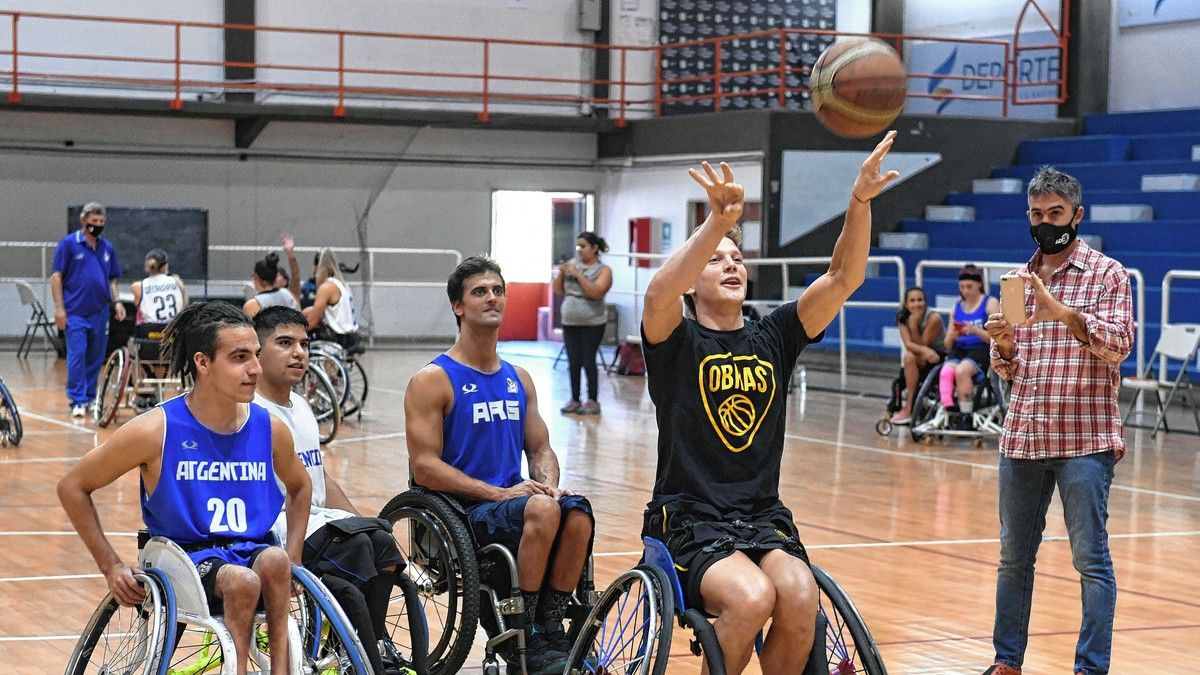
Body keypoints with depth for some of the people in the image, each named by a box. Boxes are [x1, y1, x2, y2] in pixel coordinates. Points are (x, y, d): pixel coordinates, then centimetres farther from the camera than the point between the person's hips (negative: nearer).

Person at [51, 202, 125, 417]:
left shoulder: (107, 247, 11)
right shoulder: (69, 244, -3)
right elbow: (56, 276, -4)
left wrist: (116, 302, 4)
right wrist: (59, 307, -10)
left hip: (100, 312, 5)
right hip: (75, 312, -4)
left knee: (96, 357, 9)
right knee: (77, 355, -7)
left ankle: (89, 398, 20)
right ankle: (77, 401, -4)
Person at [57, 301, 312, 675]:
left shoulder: (270, 429, 1)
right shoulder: (156, 430, -10)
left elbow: (299, 488, 23)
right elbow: (72, 487, 0)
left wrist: (291, 561, 10)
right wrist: (110, 566, -3)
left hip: (252, 553, 3)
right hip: (186, 557, -3)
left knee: (274, 560, -33)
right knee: (242, 581, -36)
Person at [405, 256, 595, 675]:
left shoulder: (518, 380, 17)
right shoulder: (432, 381, -3)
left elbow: (540, 448, 18)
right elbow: (425, 467, -10)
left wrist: (549, 484, -7)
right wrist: (500, 493, -18)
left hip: (513, 500, 5)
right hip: (459, 513, -5)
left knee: (577, 513, -27)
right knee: (541, 510, -34)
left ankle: (549, 629, -13)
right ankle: (521, 637, -20)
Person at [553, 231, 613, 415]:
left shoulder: (603, 270, -4)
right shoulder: (572, 263, 9)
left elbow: (596, 293, -20)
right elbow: (558, 290, 11)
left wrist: (578, 274, -20)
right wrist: (561, 273, -7)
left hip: (592, 324, -4)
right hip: (570, 322, 4)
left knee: (588, 361, -5)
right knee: (573, 362, 5)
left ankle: (592, 402, 3)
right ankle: (574, 400, 12)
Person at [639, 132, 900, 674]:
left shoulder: (772, 338, 10)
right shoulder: (677, 341, -2)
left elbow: (843, 279, -3)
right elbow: (658, 294, -26)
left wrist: (860, 202, -20)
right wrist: (718, 221, -41)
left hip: (763, 516, 4)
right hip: (690, 516, -4)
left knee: (800, 600, -26)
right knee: (751, 597, -31)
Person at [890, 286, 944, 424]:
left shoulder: (933, 318, -18)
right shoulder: (903, 319, -3)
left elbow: (921, 344, -19)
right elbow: (908, 344, -20)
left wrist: (914, 325, -29)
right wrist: (925, 350, -39)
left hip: (941, 358, -6)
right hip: (921, 359, 6)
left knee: (911, 357, -29)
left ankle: (909, 409, -27)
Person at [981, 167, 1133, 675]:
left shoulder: (1107, 274, 0)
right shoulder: (1019, 280, 15)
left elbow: (1120, 344, -13)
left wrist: (1063, 312, -26)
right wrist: (1003, 344, -5)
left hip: (1084, 439, -5)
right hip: (1022, 437, 5)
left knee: (1091, 560, -5)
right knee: (1014, 557, 10)